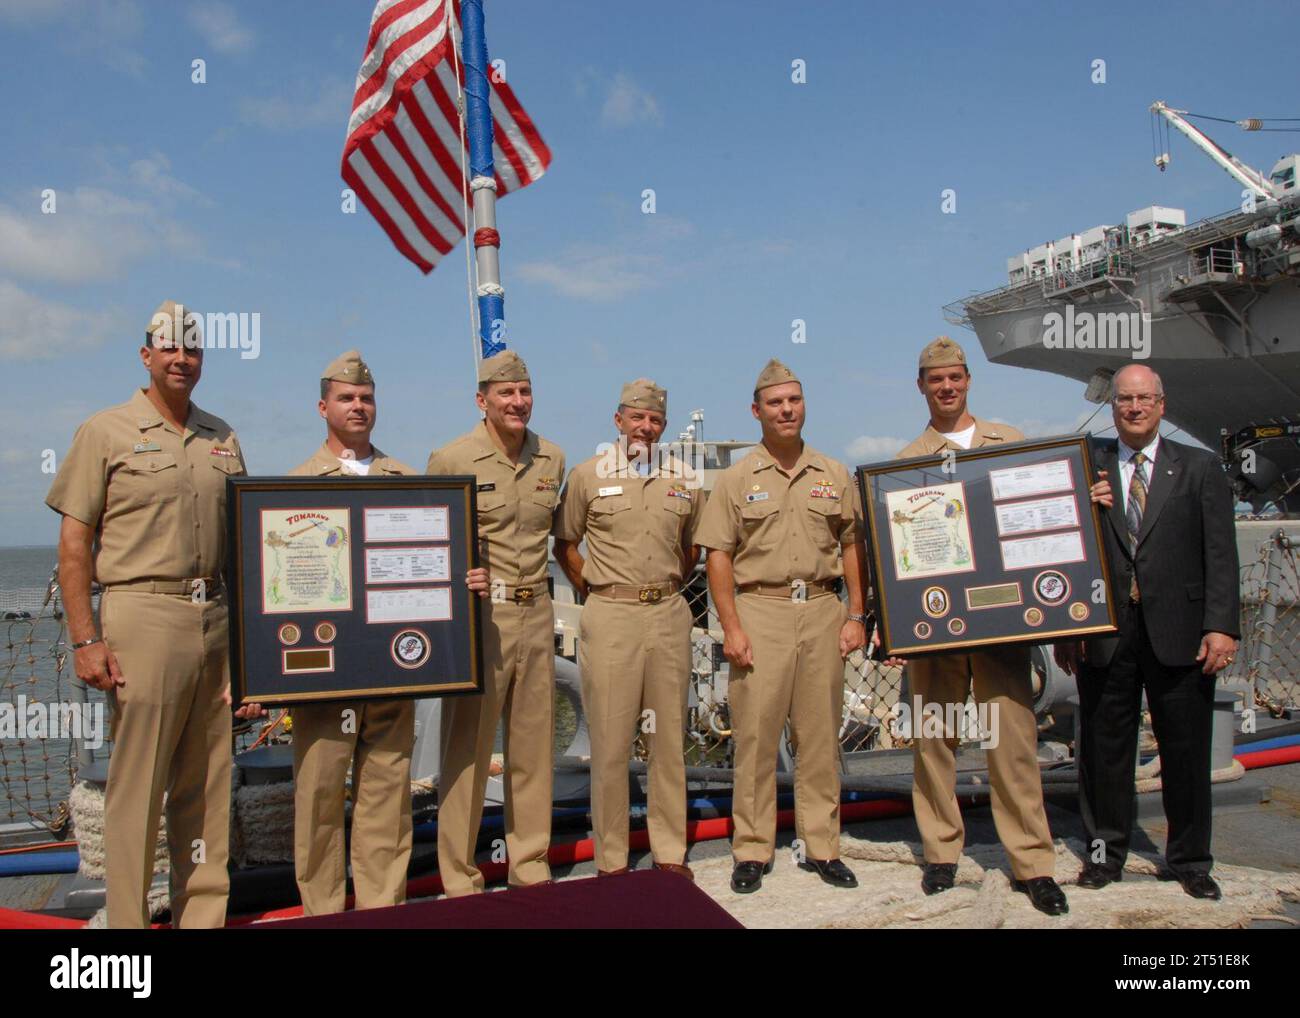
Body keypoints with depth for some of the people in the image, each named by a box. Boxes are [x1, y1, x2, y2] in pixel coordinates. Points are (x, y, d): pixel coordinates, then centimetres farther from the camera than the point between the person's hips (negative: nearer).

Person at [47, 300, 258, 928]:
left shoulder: (221, 438, 15)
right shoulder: (107, 431, 1)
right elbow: (73, 542, -2)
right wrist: (85, 639, -10)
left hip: (215, 619, 5)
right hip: (142, 616, -5)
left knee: (209, 786, 10)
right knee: (136, 787, -1)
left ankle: (204, 916, 21)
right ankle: (127, 922, 11)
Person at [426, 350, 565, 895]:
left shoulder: (553, 459, 9)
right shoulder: (451, 459, -5)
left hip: (537, 613, 5)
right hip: (478, 613, -4)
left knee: (533, 746, 12)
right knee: (467, 747, 2)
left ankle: (530, 866, 26)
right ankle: (459, 880, 15)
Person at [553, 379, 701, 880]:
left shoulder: (682, 480, 9)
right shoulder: (587, 476, 1)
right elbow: (564, 544, 6)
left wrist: (671, 584, 11)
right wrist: (593, 589, 2)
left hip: (669, 613, 3)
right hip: (611, 617, -3)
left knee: (668, 736, 10)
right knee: (610, 740, 1)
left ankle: (670, 852, 22)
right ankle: (611, 860, 13)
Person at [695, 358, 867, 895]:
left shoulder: (833, 475, 12)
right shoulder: (736, 479, 4)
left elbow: (851, 546, 14)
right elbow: (719, 555, 1)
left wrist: (856, 615, 6)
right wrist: (731, 627, -7)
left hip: (822, 612, 2)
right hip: (759, 613, -2)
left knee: (820, 734, 7)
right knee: (755, 734, -1)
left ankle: (821, 846, 19)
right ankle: (752, 850, 10)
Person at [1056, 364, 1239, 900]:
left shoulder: (1200, 468, 6)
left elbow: (1220, 555, 0)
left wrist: (1221, 626, -9)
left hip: (1179, 634, 0)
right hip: (1105, 633, 0)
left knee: (1186, 752, 9)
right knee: (1104, 749, 9)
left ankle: (1190, 860, 26)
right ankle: (1105, 851, 24)